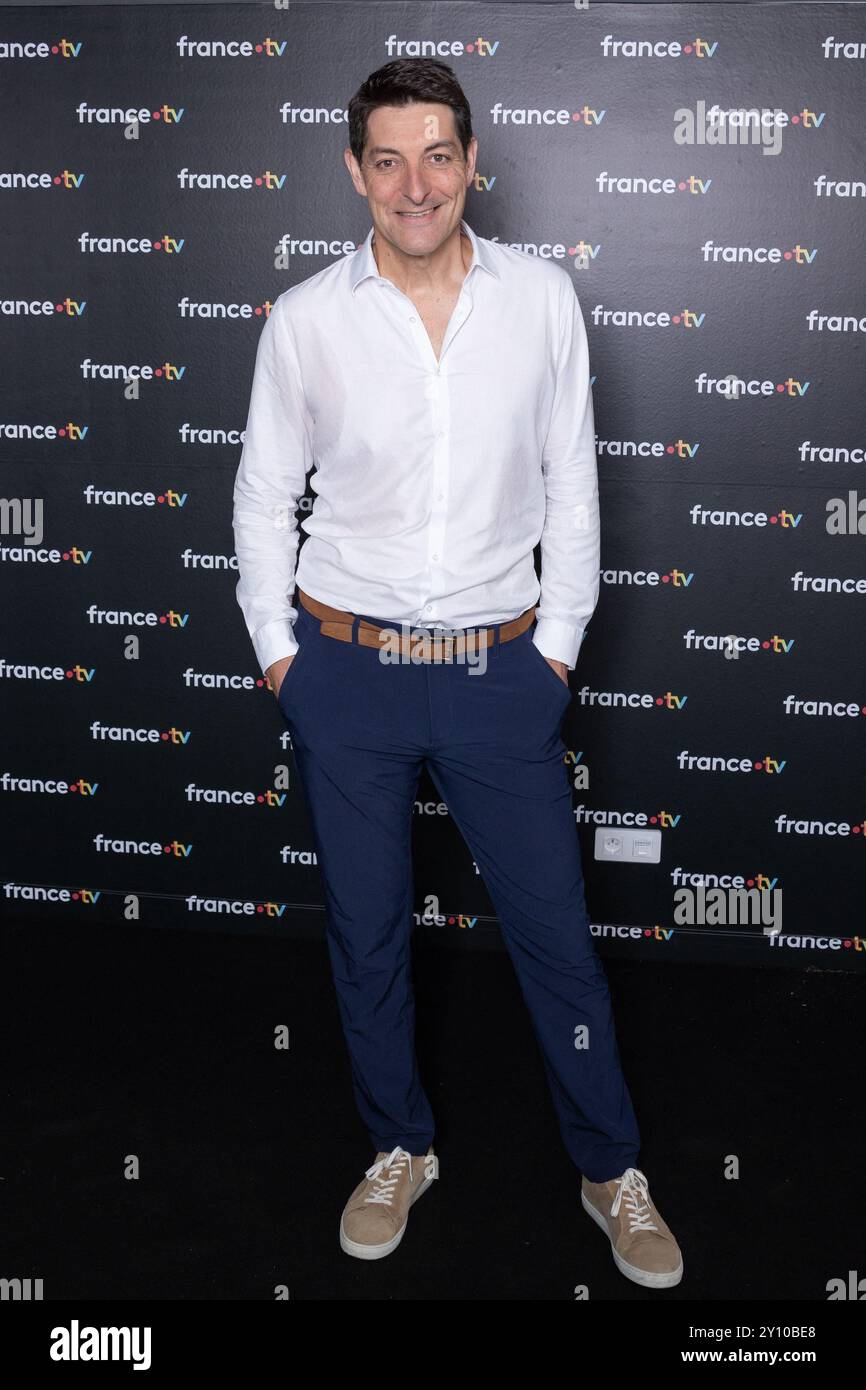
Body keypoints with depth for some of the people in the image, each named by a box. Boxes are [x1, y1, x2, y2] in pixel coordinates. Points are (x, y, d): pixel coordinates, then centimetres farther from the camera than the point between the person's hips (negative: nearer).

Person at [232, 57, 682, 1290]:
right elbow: (264, 494, 5)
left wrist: (557, 644, 1)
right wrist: (278, 651, 2)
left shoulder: (542, 297, -3)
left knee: (556, 931, 9)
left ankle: (612, 1171, 30)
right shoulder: (306, 319, -4)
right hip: (348, 673, 1)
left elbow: (571, 484, 3)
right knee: (366, 933, 14)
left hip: (500, 671, 0)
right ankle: (400, 1149, 37)